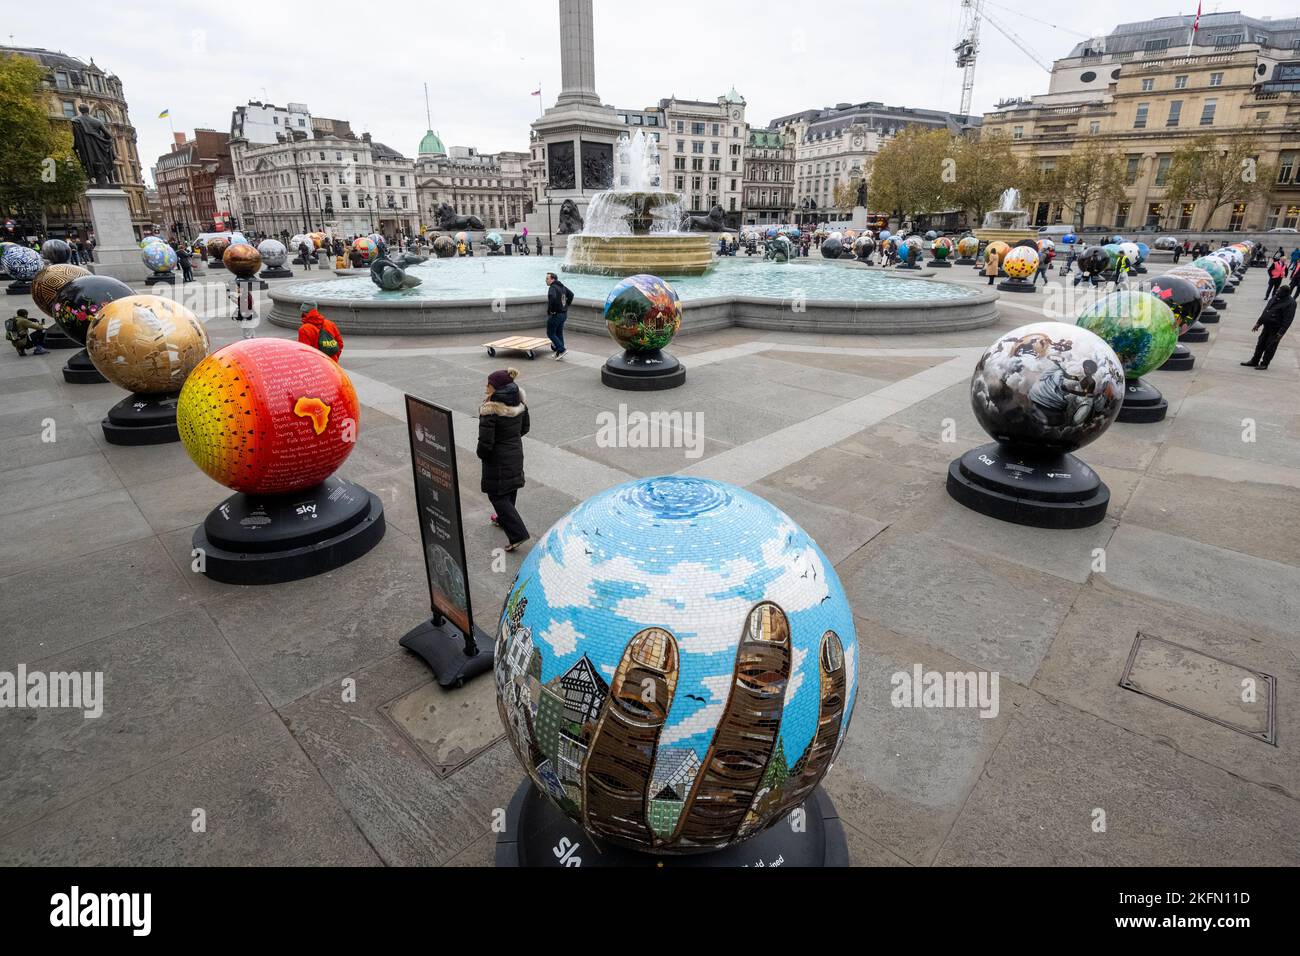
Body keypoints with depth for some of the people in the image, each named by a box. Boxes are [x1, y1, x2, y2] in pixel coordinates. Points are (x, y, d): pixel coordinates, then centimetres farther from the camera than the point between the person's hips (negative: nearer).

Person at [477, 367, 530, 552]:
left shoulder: (490, 410, -27)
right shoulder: (519, 403, -5)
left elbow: (485, 442, -25)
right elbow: (525, 428, 9)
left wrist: (480, 453, -5)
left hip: (498, 459, -7)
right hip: (516, 453, 8)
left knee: (497, 495, 4)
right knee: (510, 489, 24)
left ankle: (517, 533, -1)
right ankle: (504, 519, 46)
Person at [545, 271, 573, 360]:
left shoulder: (552, 288, -16)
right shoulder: (562, 286, 11)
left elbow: (552, 298, -35)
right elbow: (571, 295, 21)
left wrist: (550, 310, -23)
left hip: (555, 314, -9)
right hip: (564, 314, 9)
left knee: (550, 333, 1)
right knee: (559, 333, 14)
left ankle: (561, 349, -8)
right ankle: (559, 352, 17)